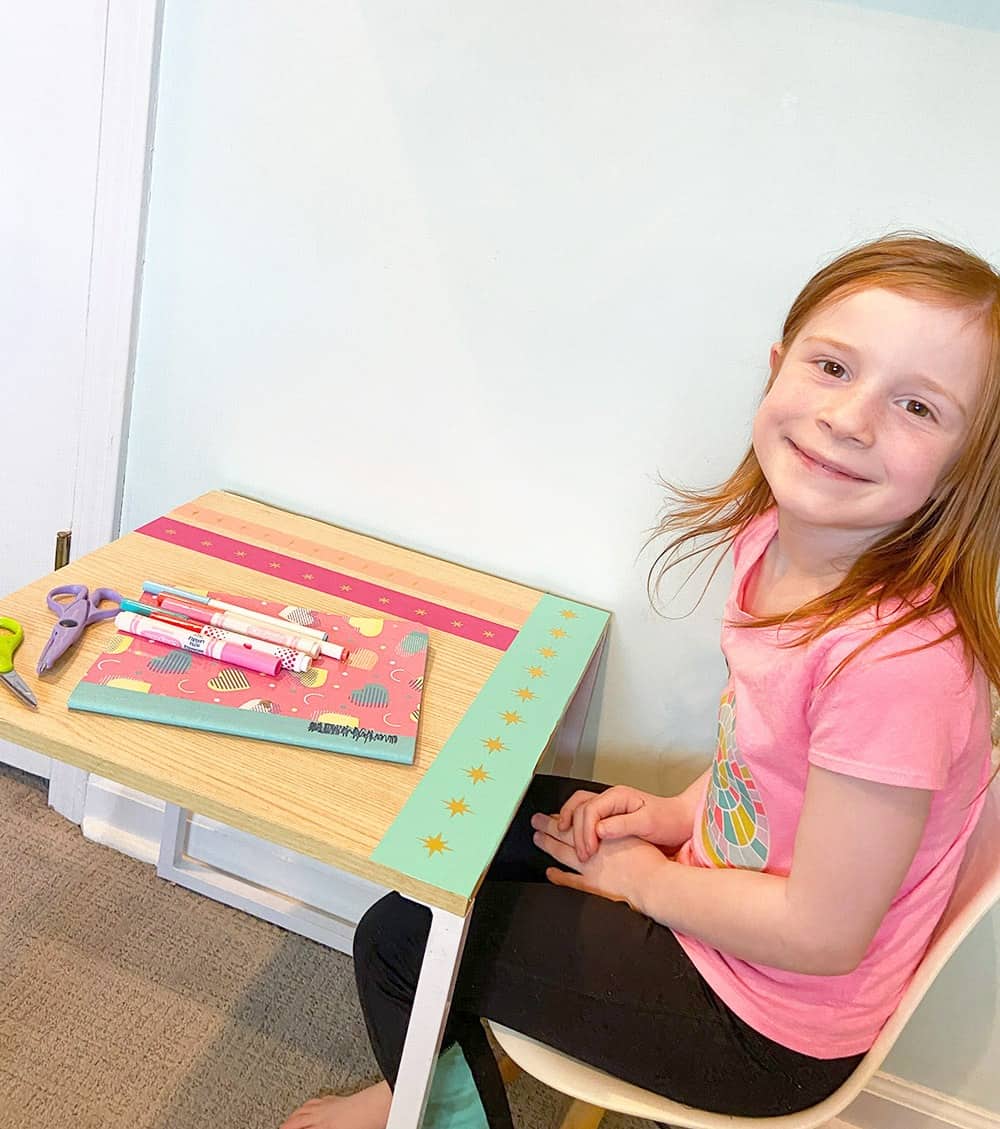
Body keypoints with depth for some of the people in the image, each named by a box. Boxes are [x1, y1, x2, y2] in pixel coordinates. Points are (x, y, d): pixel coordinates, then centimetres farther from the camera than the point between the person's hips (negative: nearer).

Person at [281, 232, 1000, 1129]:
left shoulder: (897, 657, -35)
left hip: (763, 1028, -7)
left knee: (395, 941, 0)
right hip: (722, 862, 8)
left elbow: (823, 932, -26)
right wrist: (678, 814, -3)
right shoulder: (780, 535, -10)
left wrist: (646, 879, -13)